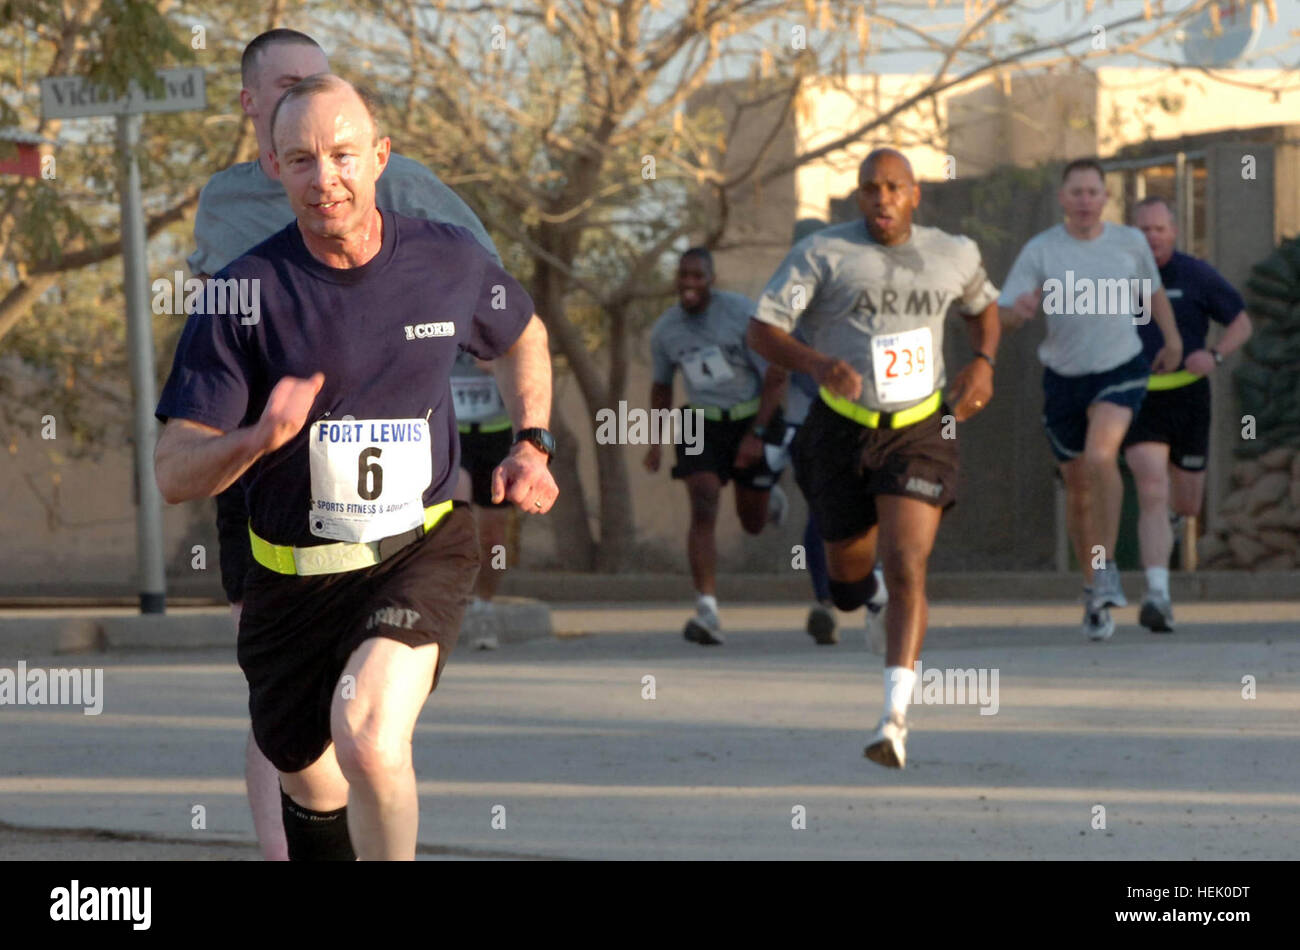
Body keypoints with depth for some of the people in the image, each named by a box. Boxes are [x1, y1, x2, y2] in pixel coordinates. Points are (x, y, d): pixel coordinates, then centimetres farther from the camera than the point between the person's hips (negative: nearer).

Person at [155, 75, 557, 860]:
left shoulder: (449, 262, -4)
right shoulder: (244, 292, -11)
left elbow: (524, 336, 21)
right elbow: (173, 472, -13)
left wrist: (533, 446, 7)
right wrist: (257, 439, -33)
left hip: (423, 555, -1)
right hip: (293, 579, 1)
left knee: (368, 738, -28)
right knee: (312, 785, 15)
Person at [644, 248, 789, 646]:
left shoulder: (742, 313, -17)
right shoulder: (665, 330, -3)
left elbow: (776, 376, -14)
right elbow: (661, 385, 16)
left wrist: (756, 434, -20)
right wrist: (655, 442, 7)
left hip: (753, 419, -2)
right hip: (702, 423, 2)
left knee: (752, 523, 10)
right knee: (703, 508, -20)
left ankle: (770, 498, 51)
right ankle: (707, 612, -26)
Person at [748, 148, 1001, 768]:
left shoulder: (953, 255, 4)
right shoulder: (823, 253, -7)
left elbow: (983, 304, 26)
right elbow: (761, 330, -11)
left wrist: (983, 362, 5)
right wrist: (817, 364, -30)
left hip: (919, 431, 0)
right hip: (842, 431, 0)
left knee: (906, 570, -17)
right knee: (849, 576, 14)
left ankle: (895, 720, -22)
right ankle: (867, 595, 54)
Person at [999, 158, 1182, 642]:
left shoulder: (1130, 242, -2)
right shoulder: (1039, 250, -7)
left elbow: (1153, 292, 17)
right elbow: (1002, 316, -12)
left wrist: (1173, 340, 19)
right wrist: (1020, 309, -33)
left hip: (1121, 370, -1)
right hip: (1064, 378, 1)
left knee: (1101, 456, -27)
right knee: (1078, 486, 9)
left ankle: (1106, 566, -17)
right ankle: (1092, 587, 26)